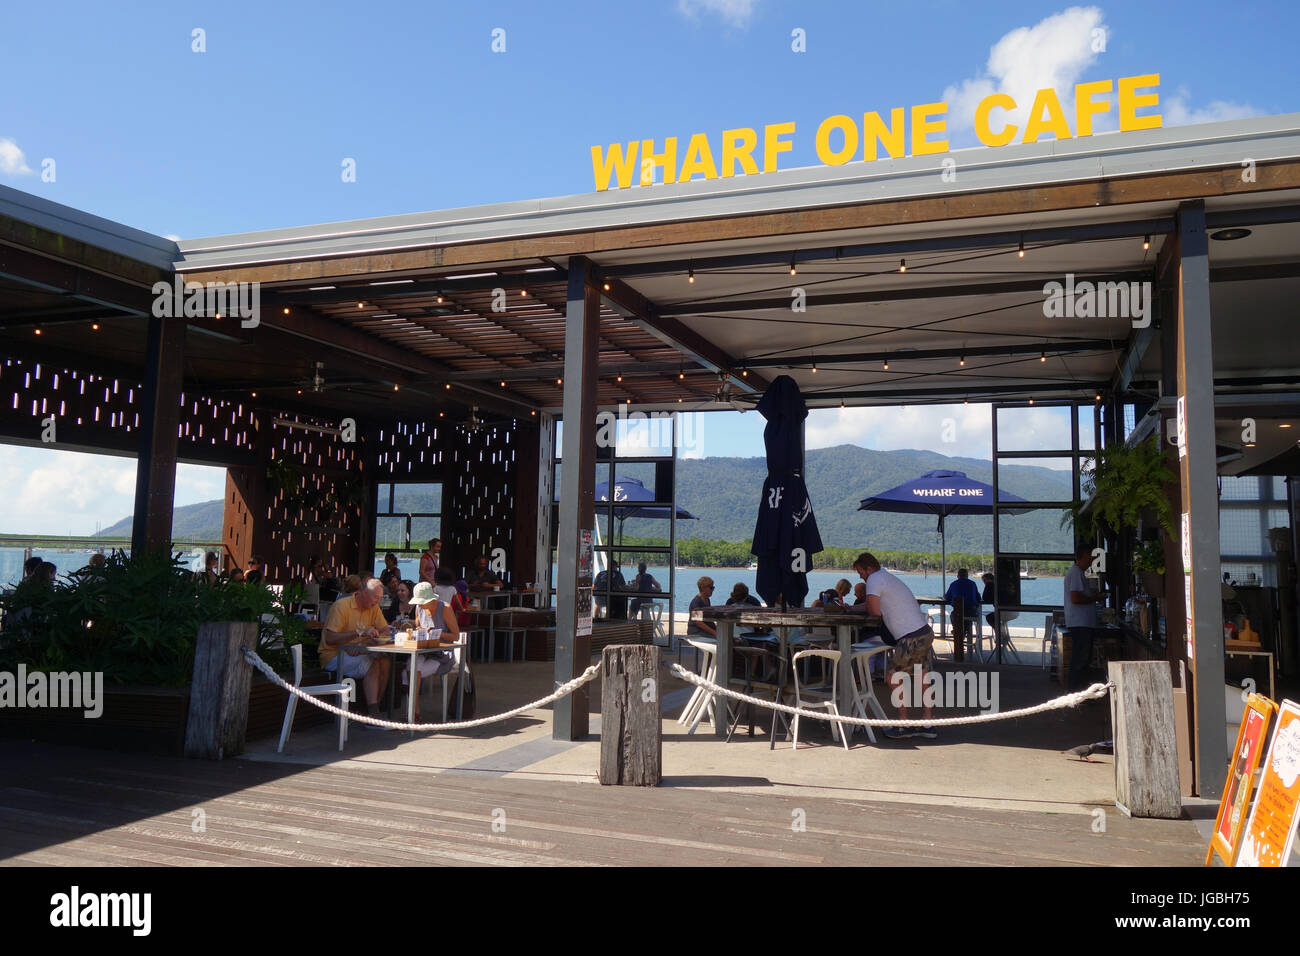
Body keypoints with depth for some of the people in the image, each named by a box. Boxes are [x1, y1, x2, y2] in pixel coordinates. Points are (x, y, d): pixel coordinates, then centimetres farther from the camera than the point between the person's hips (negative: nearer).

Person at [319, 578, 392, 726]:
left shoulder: (373, 607, 8)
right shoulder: (341, 605, -13)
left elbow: (385, 631, 3)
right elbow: (330, 638, -22)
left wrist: (365, 643, -16)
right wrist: (360, 633, -28)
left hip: (358, 653, 7)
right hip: (334, 655, -6)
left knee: (385, 662, -21)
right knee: (372, 665, -29)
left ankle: (374, 707, -18)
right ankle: (373, 716, -29)